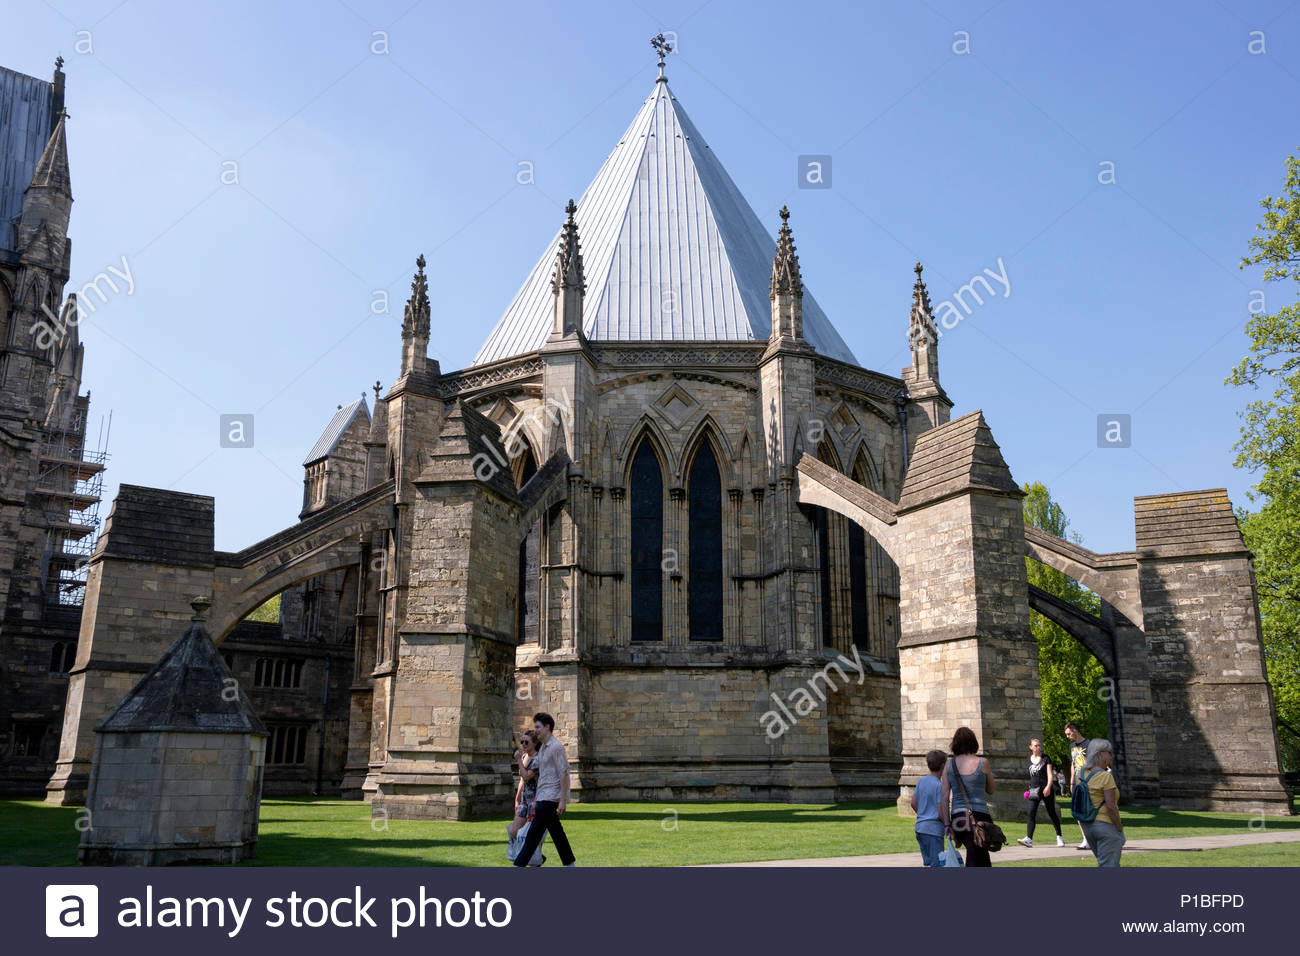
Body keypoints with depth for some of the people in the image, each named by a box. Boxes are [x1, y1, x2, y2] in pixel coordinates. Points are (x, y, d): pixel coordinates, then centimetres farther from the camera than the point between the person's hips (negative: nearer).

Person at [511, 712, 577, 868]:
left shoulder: (556, 747, -12)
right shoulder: (542, 748, 16)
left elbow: (564, 774, -17)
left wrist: (563, 801, -20)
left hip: (550, 798, -9)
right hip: (543, 798, 9)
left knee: (534, 832, -8)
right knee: (556, 832, 12)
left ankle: (519, 865, -7)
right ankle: (570, 864, 18)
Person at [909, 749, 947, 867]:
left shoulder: (921, 781, 7)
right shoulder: (939, 786, -14)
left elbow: (913, 803, 11)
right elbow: (941, 812, -15)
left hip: (920, 827, 8)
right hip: (934, 829, -8)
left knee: (928, 863, 16)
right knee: (937, 865, -4)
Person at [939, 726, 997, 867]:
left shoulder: (949, 765, 5)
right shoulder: (983, 762, -2)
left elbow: (944, 797, 1)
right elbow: (990, 790, 13)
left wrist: (947, 824, 3)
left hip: (957, 817, 4)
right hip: (978, 816, -4)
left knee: (983, 861, 23)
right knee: (973, 862, -6)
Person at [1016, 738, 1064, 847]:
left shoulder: (1045, 758, -2)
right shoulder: (1030, 760, 10)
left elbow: (1050, 774, -8)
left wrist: (1048, 787, -22)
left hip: (1046, 789, -3)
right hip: (1034, 789, 3)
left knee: (1052, 813, 7)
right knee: (1031, 814, -9)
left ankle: (1059, 837, 25)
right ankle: (1029, 838, -16)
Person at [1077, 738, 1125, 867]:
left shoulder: (1083, 774, 7)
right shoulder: (1106, 776, -16)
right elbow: (1111, 807, -20)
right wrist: (1120, 828, -10)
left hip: (1087, 825, 8)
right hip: (1106, 825, -8)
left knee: (1104, 862, 22)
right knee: (1109, 865, -2)